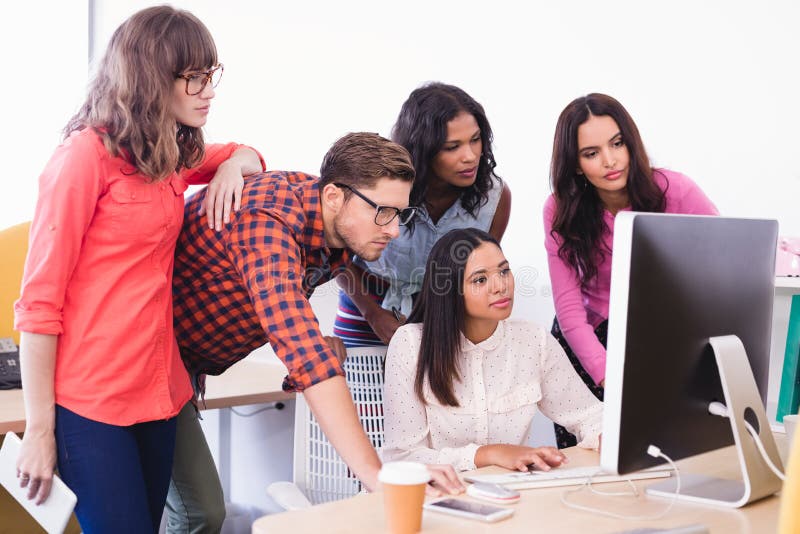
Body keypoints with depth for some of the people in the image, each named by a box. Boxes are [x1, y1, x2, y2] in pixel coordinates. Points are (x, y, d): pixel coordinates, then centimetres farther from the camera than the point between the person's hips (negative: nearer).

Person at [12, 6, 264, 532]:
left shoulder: (175, 155, 9)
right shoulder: (87, 154, -13)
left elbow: (245, 155, 29)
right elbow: (39, 301, -13)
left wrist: (234, 165, 3)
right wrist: (39, 430, -12)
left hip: (159, 388, 7)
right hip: (91, 403, -7)